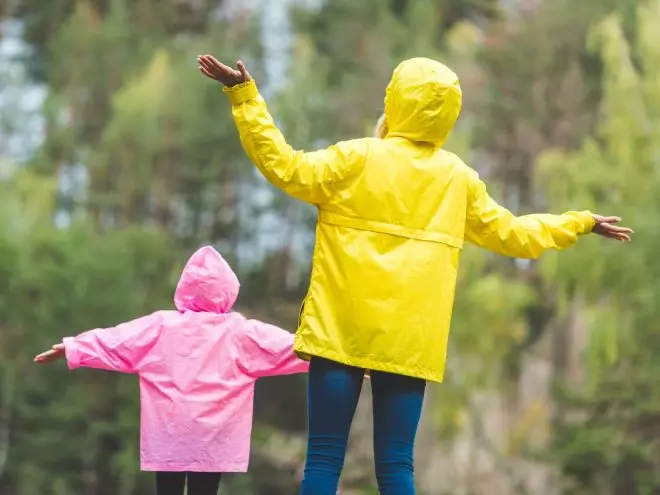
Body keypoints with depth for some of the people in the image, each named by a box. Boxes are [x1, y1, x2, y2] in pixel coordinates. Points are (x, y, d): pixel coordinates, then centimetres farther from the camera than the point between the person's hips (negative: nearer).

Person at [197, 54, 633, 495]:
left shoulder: (358, 158, -1)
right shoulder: (459, 178, 10)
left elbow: (286, 168, -6)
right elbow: (513, 235, 20)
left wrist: (245, 96, -3)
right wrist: (583, 224, 35)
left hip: (342, 331, -3)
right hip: (410, 340, 3)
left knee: (325, 459, -4)